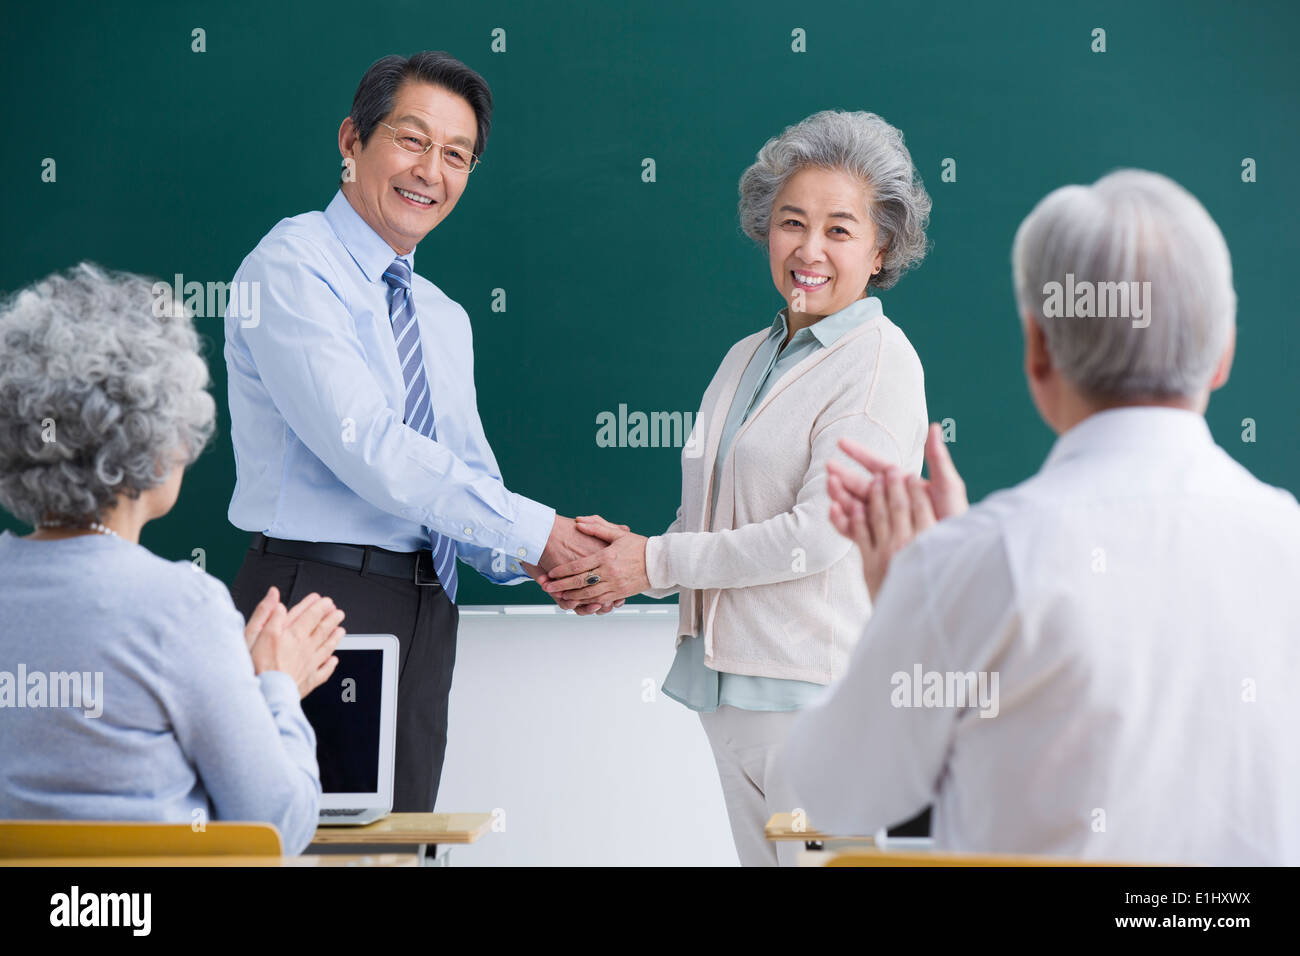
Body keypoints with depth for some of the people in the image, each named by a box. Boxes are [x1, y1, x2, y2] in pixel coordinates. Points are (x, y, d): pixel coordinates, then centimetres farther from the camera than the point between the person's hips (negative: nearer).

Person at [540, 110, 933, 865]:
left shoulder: (881, 363, -9)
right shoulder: (747, 357, 15)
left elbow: (819, 533, -17)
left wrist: (654, 562, -10)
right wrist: (621, 563, -2)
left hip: (823, 688, -7)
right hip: (730, 682, 7)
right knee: (757, 858, 12)